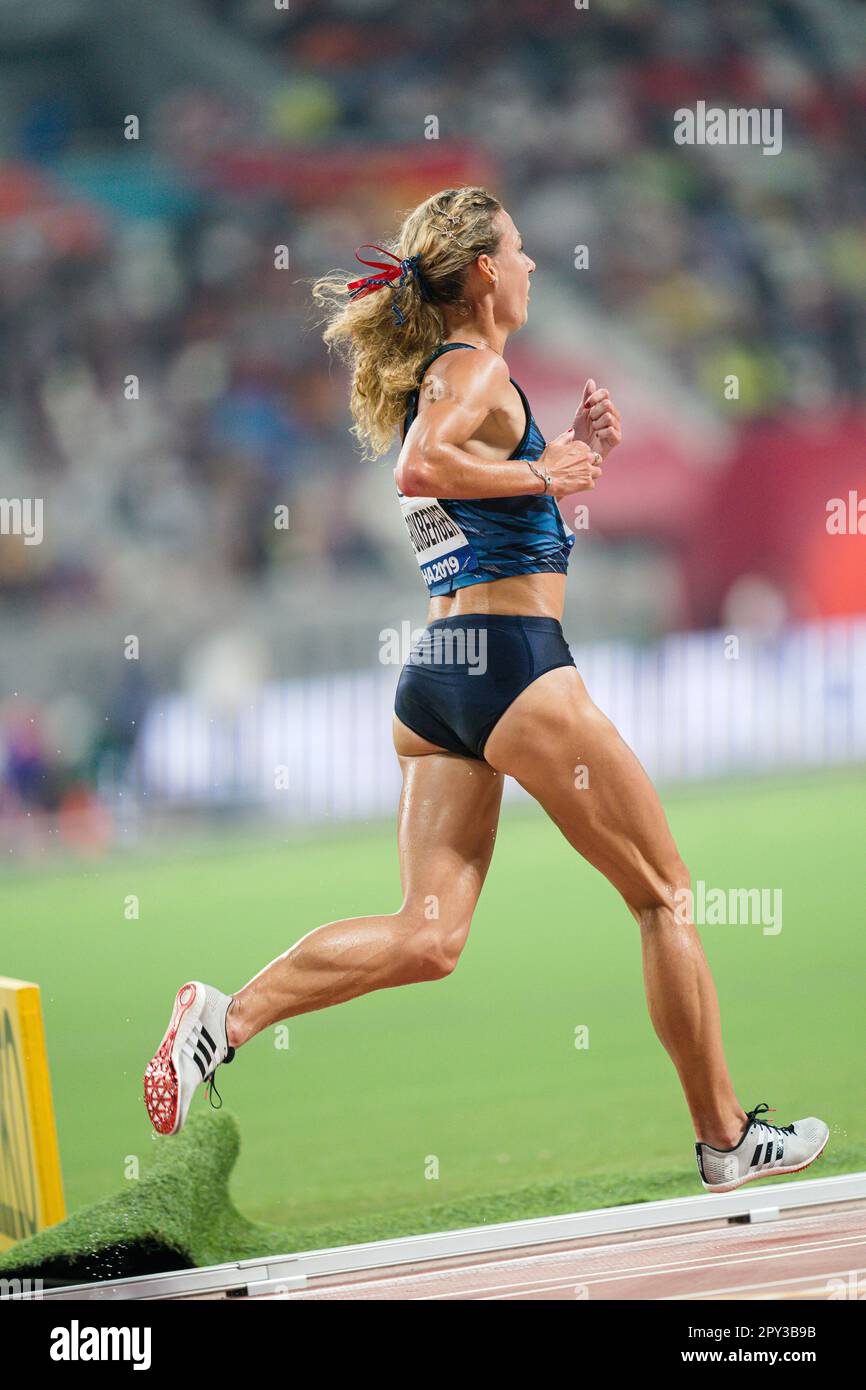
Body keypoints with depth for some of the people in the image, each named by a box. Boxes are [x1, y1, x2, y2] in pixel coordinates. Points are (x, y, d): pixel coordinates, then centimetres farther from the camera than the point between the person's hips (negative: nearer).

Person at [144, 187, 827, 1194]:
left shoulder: (431, 377, 19)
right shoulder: (477, 369, -8)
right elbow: (423, 466, -29)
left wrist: (569, 454, 19)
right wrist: (544, 474, -17)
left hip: (432, 678, 8)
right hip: (514, 663, -8)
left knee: (428, 937, -1)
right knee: (665, 897, 5)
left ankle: (229, 1016, -20)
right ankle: (726, 1139, 11)